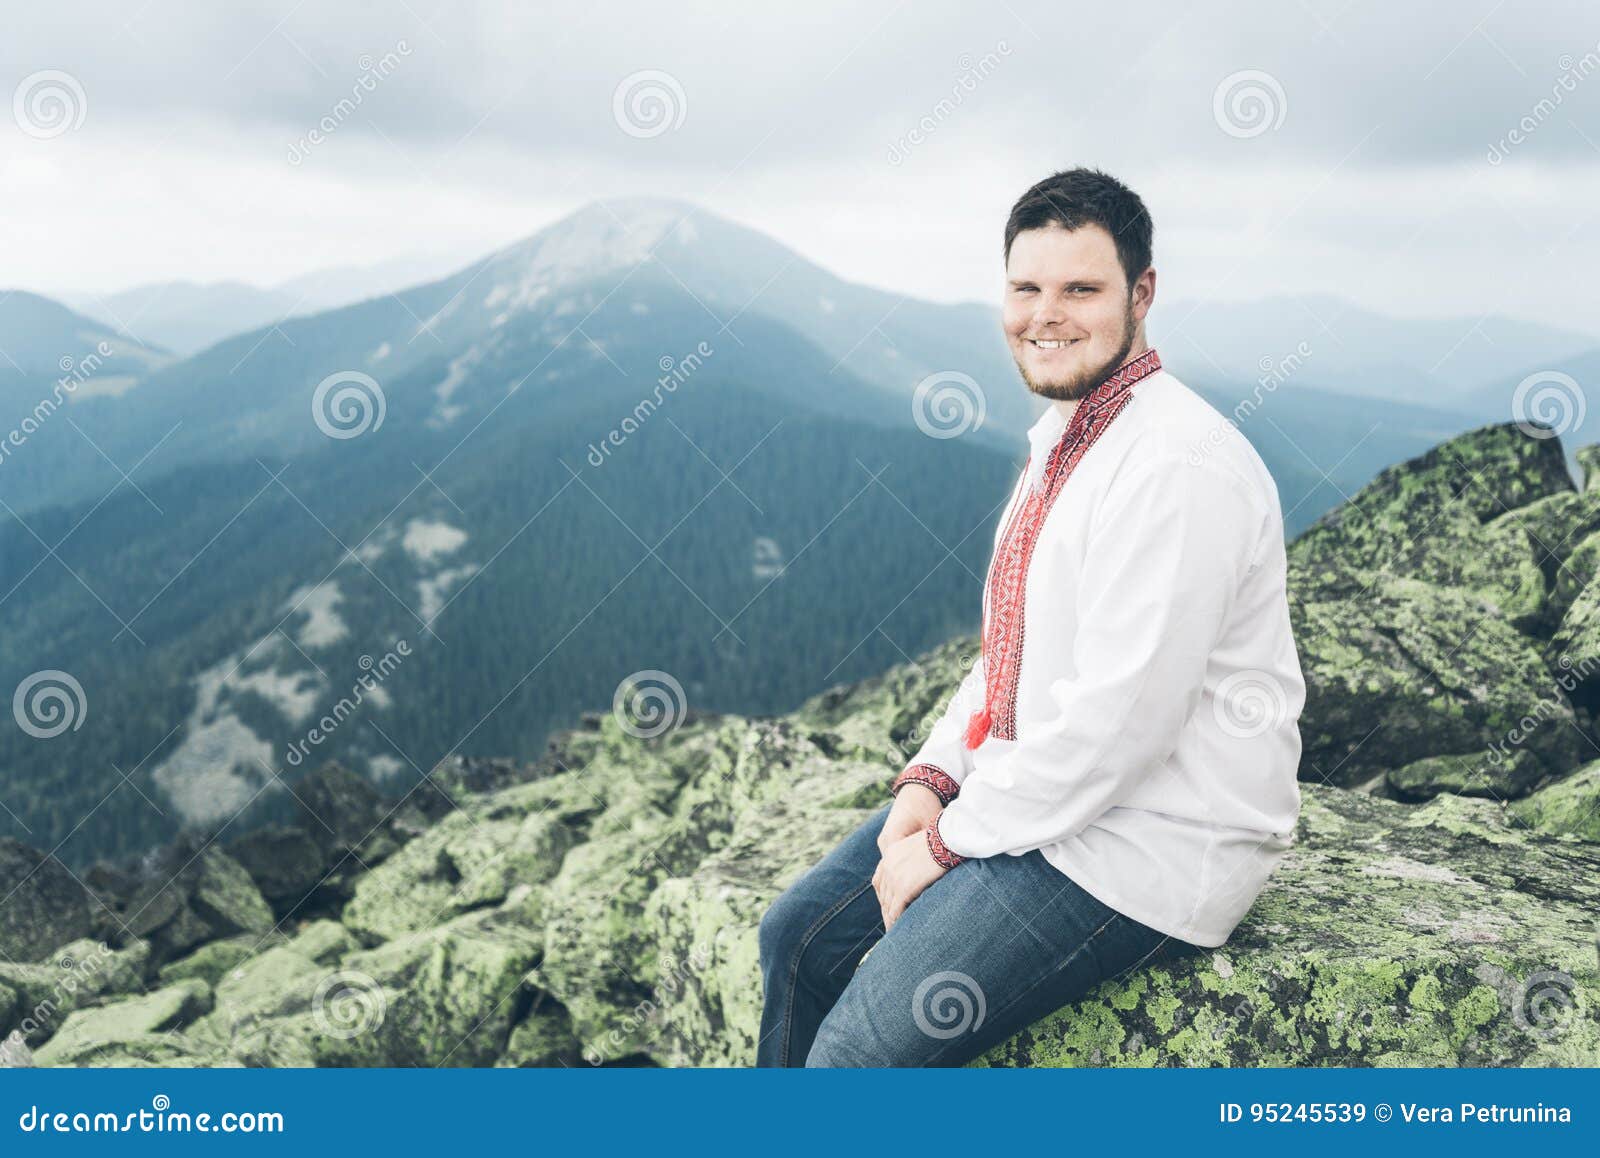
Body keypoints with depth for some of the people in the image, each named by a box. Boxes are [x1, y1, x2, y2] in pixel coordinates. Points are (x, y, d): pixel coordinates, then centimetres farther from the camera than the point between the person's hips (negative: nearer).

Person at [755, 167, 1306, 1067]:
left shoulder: (1178, 467, -22)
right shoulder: (1064, 435, 11)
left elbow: (1120, 717, -25)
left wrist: (951, 840, -16)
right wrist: (934, 776, 3)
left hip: (1150, 848, -10)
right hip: (1027, 791, 10)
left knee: (862, 1045, -18)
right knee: (801, 935, 12)